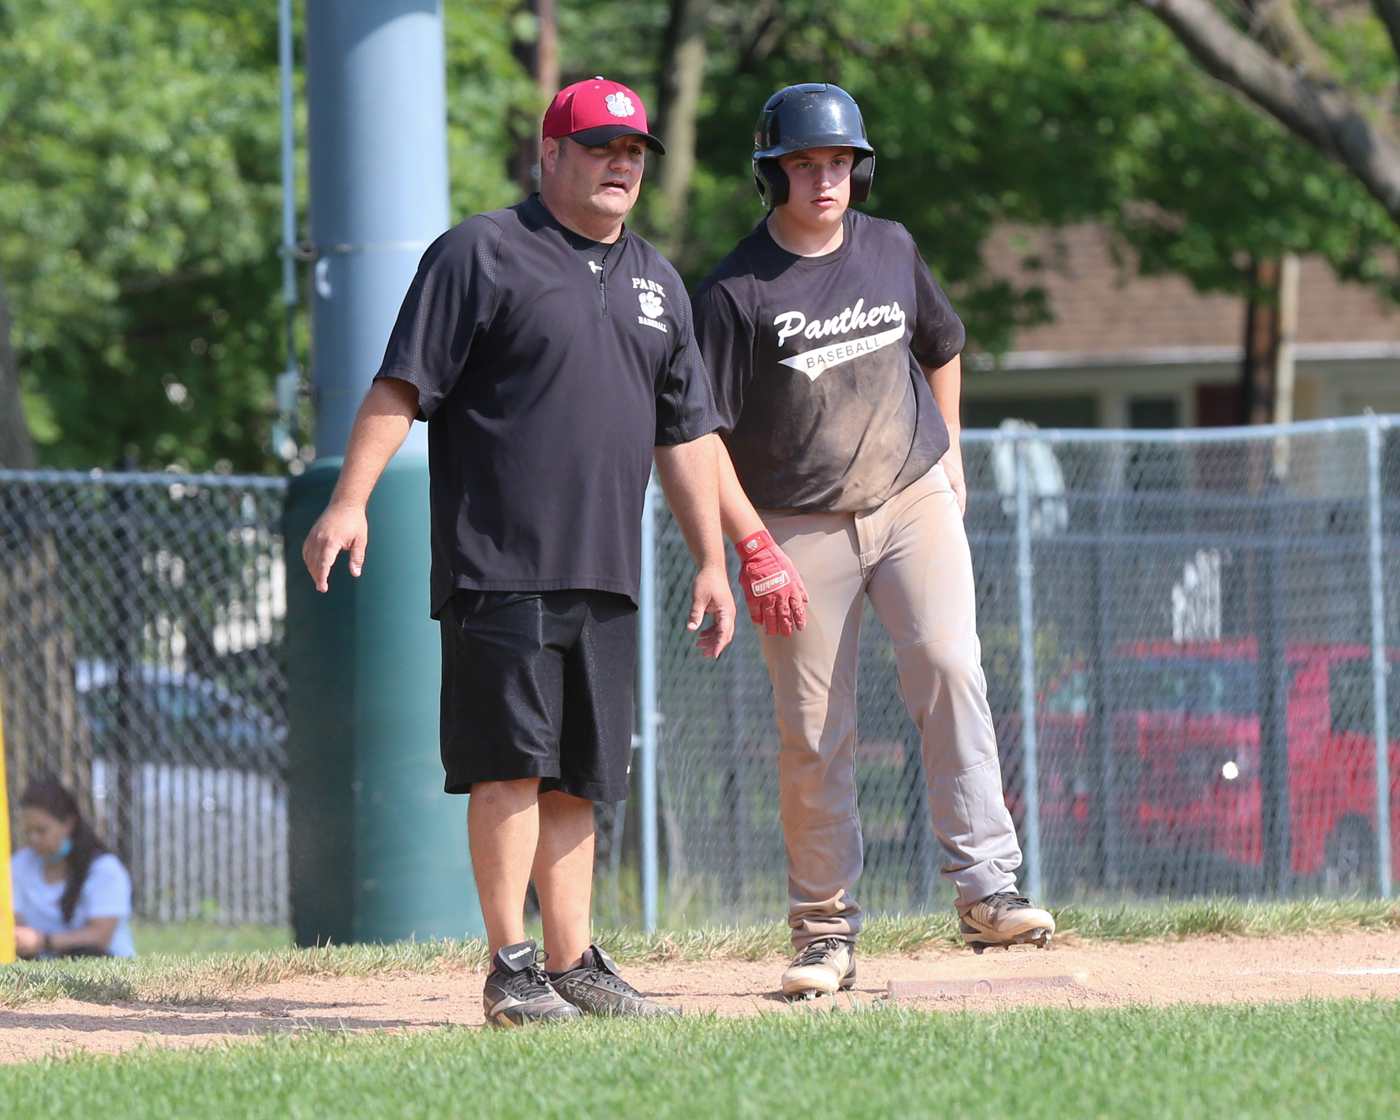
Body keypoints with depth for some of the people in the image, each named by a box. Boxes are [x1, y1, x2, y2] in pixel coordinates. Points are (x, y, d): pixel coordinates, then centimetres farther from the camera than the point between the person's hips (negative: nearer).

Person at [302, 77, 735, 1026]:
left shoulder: (657, 283, 20)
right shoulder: (482, 254, -1)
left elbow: (686, 434, 23)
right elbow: (402, 384, -7)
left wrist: (711, 559, 18)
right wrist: (350, 501, -16)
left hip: (605, 575, 6)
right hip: (500, 565, -6)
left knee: (577, 777, 7)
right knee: (514, 762, -10)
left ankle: (573, 966, 10)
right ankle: (511, 971, -9)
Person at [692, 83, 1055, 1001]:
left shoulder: (892, 252, 6)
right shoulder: (735, 294, -8)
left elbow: (941, 348, 25)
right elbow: (701, 437, -9)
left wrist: (948, 452, 16)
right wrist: (754, 550, -15)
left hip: (914, 502, 2)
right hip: (799, 528, -2)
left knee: (948, 664, -19)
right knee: (813, 734, -2)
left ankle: (984, 885, -20)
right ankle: (826, 931, 9)